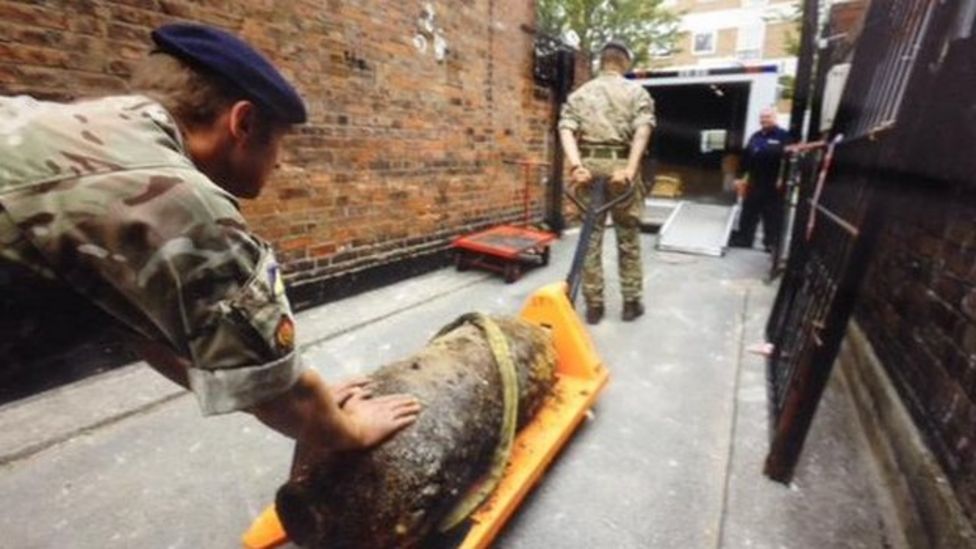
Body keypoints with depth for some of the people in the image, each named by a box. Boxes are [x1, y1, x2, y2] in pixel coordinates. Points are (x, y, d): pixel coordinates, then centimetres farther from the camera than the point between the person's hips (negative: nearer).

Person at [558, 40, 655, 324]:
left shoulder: (579, 93, 15)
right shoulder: (636, 91, 10)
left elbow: (566, 129, -2)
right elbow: (643, 129, -8)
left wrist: (576, 166, -12)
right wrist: (630, 169, -15)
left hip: (588, 165, 2)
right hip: (621, 165, -1)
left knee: (591, 235, 5)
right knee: (628, 236, 8)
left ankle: (593, 305, 9)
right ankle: (631, 302, 16)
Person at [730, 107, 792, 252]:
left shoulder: (783, 136, -4)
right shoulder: (755, 137, 14)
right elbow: (746, 158, 14)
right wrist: (740, 177, 9)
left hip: (773, 184, -5)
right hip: (754, 183, 6)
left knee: (772, 215, 1)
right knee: (748, 212, 11)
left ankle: (772, 243, 10)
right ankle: (744, 238, 21)